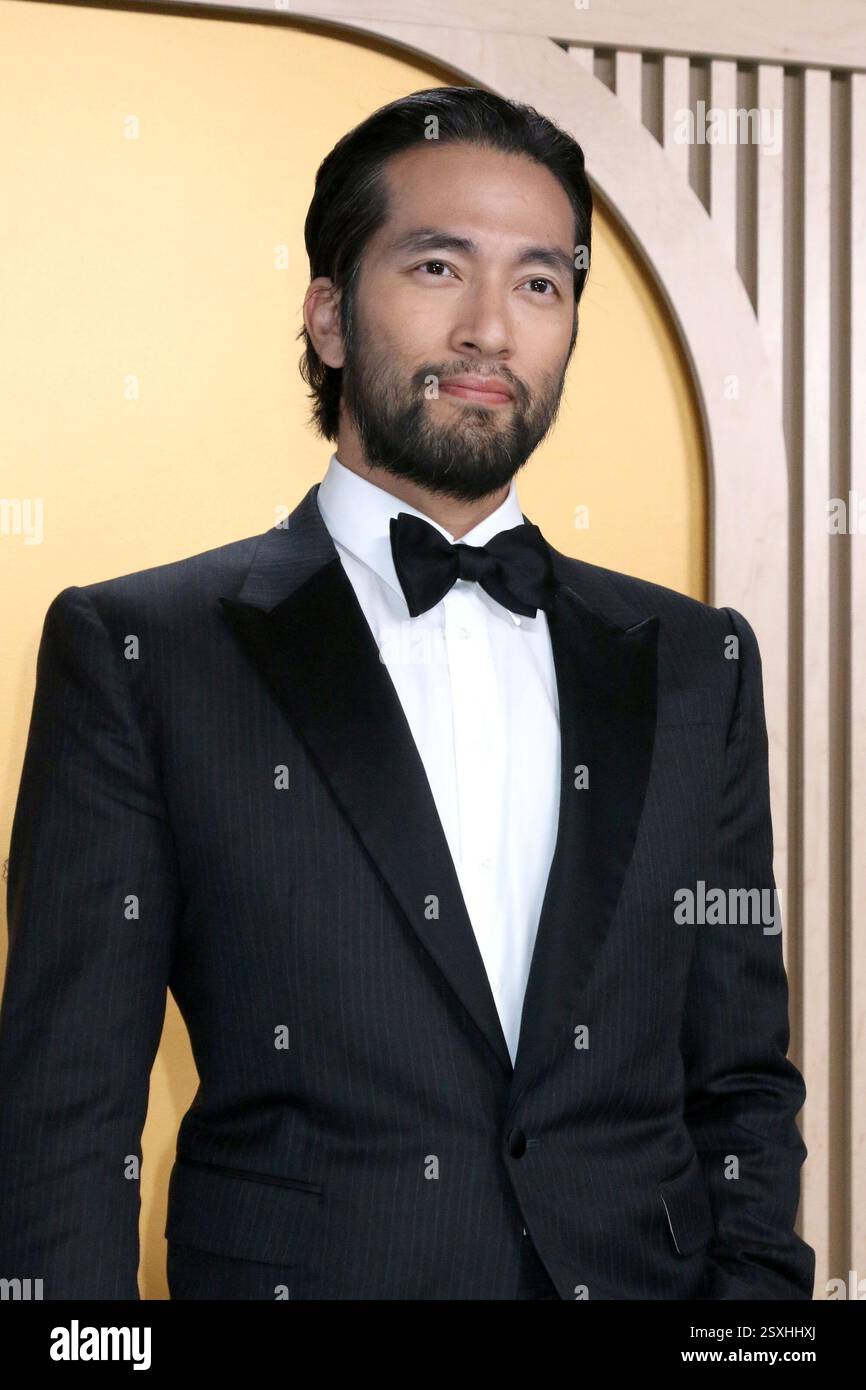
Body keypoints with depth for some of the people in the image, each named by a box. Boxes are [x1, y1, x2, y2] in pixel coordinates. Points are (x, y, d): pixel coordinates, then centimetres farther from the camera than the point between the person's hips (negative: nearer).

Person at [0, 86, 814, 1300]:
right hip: (296, 1267, -3)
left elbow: (742, 1086, 7)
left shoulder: (695, 664, 6)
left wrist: (757, 1279, -7)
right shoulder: (139, 654, -5)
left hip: (643, 1270, 3)